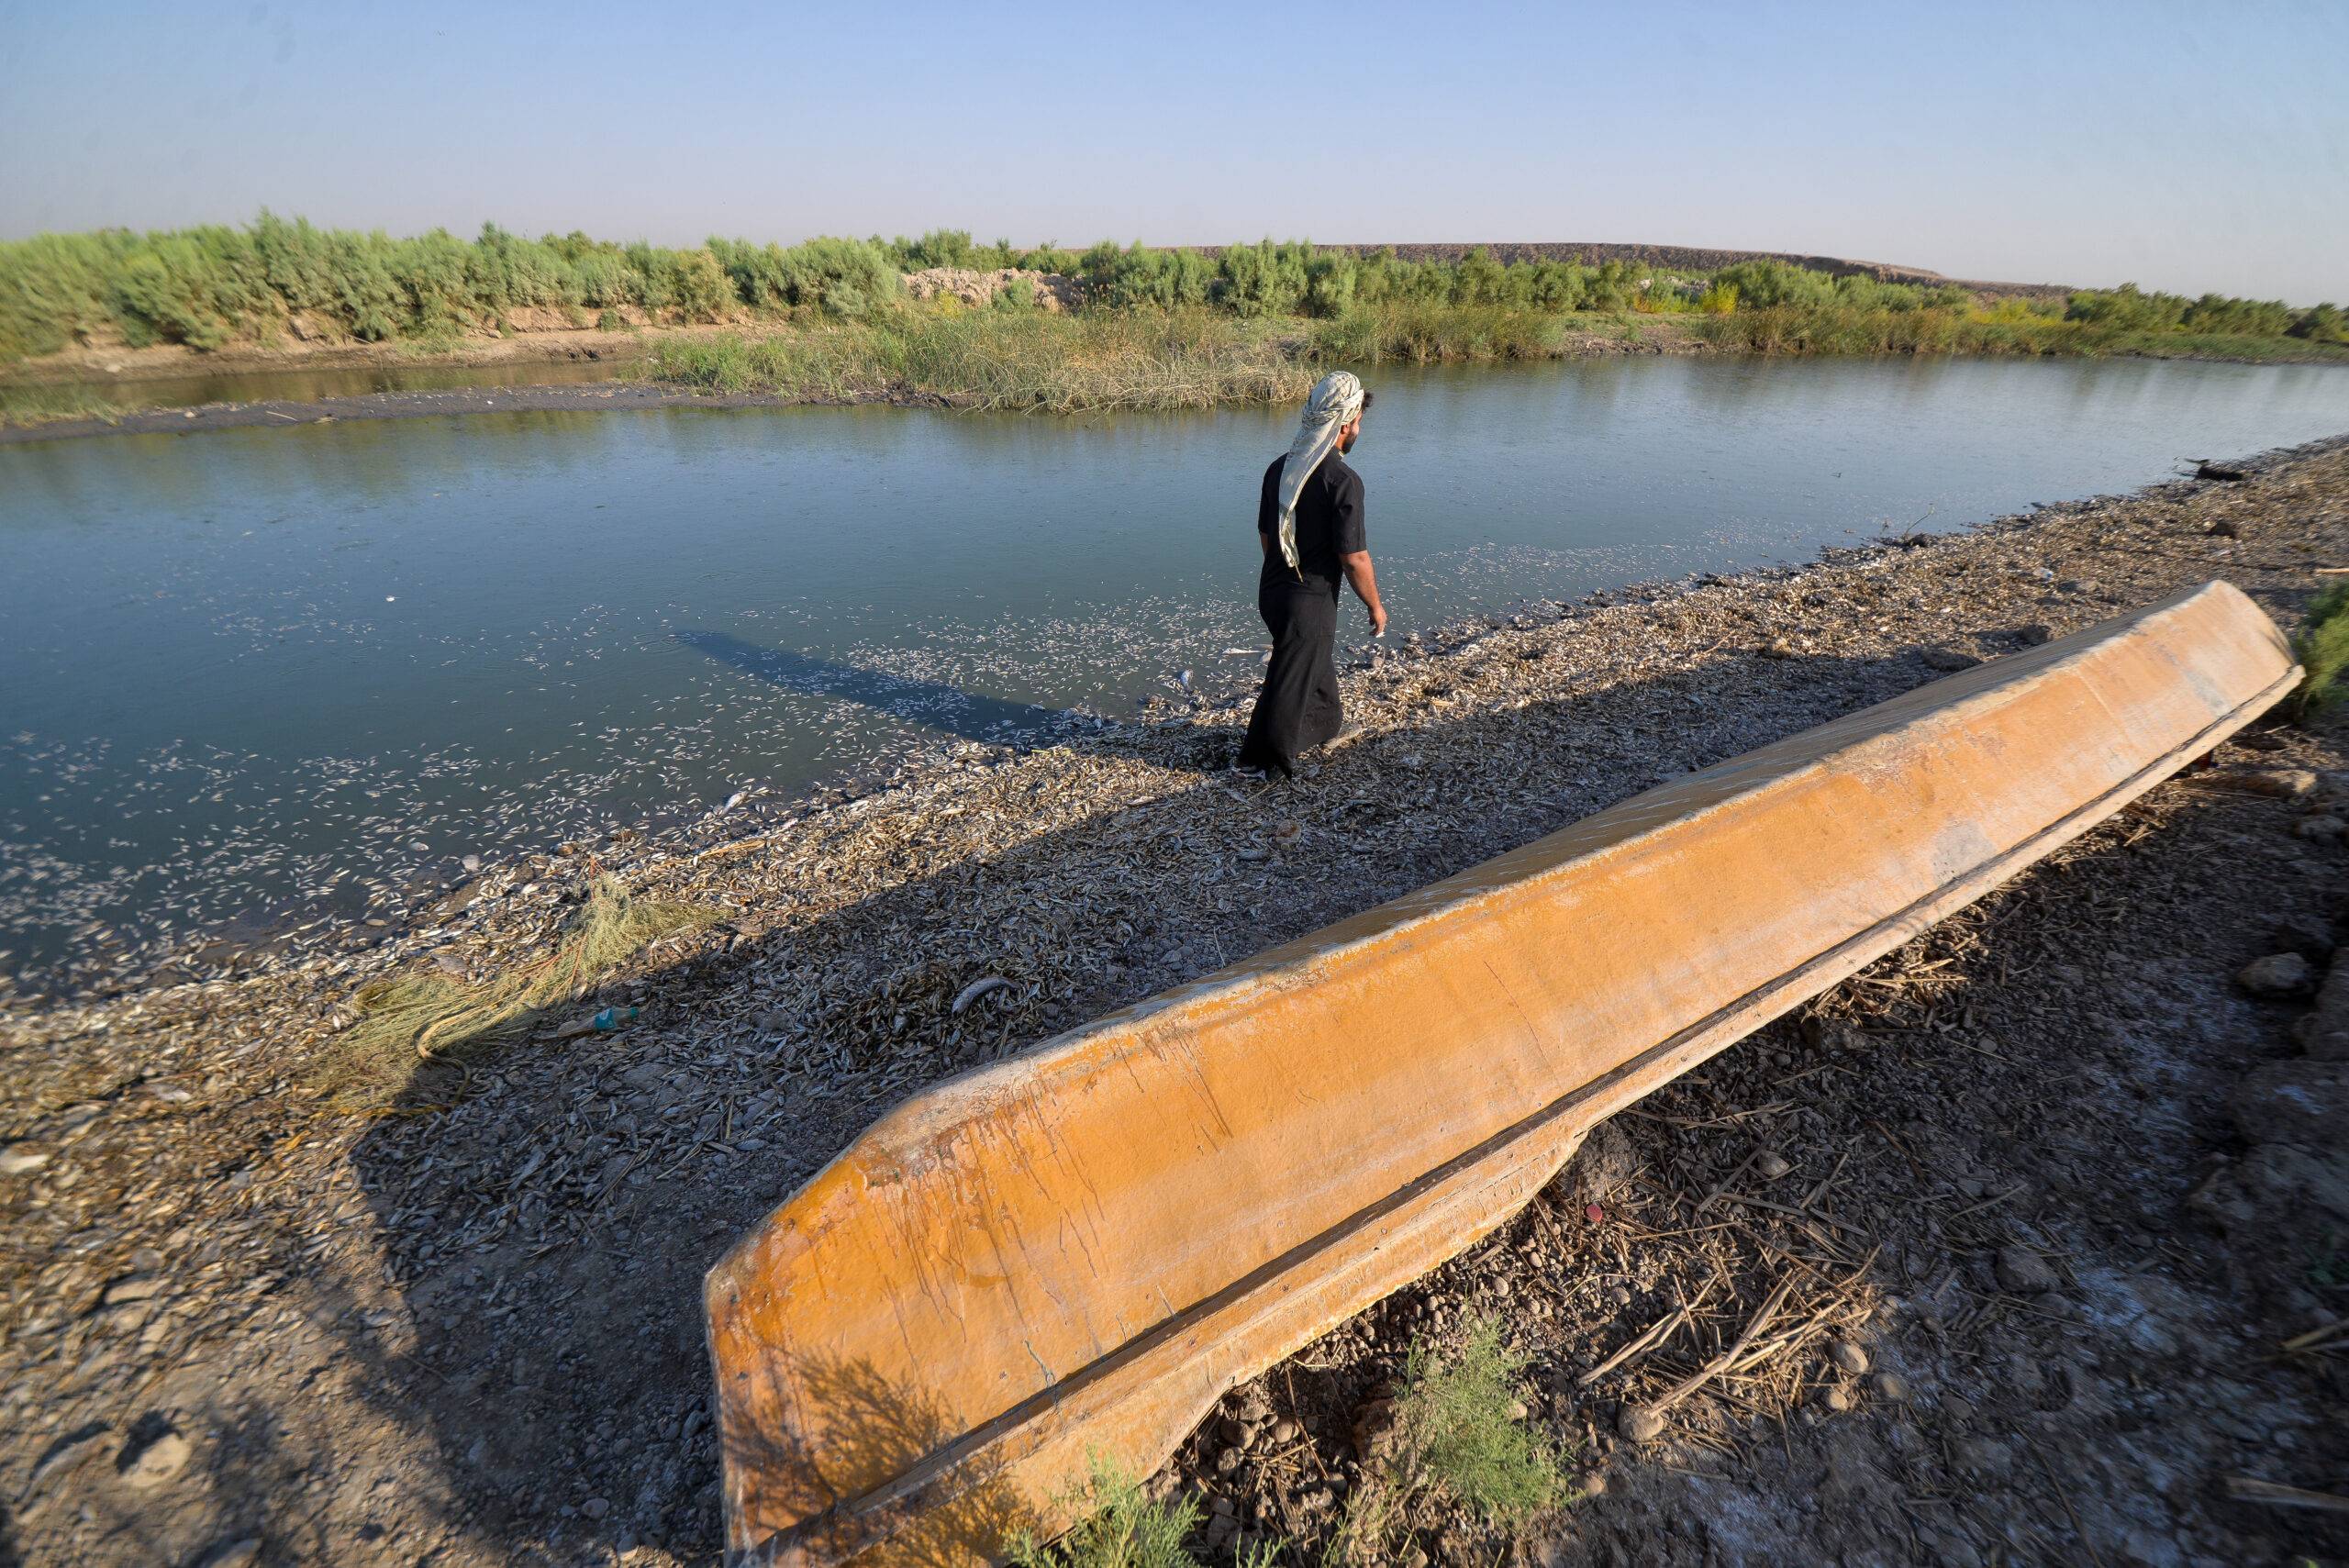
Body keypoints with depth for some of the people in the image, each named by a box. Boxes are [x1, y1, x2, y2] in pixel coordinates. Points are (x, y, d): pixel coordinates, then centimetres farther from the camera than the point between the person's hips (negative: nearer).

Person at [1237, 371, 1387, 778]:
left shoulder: (1279, 467, 3)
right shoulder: (1342, 480, -20)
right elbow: (1354, 558, -19)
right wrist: (1375, 606, -5)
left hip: (1272, 590, 8)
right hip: (1310, 601, -8)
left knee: (1316, 658, 28)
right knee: (1290, 679, 7)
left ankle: (1325, 722, 48)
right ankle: (1268, 760, 21)